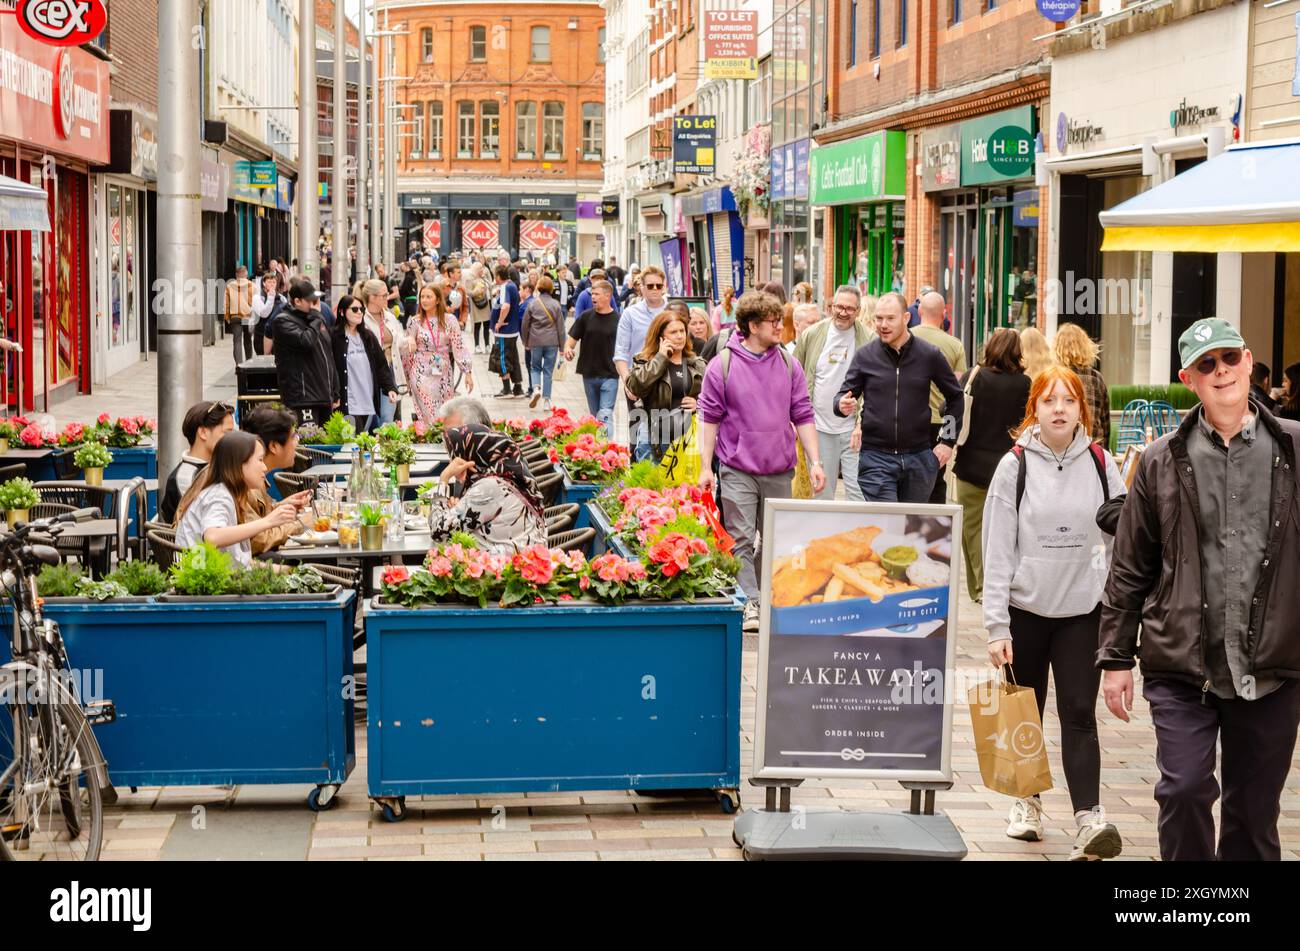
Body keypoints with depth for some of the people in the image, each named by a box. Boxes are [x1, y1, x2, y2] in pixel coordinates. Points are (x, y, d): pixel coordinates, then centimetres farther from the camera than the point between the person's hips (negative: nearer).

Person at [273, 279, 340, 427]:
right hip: (302, 397, -8)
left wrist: (335, 393, 19)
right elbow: (306, 341, -26)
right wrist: (315, 318, -10)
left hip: (324, 397, 8)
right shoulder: (284, 321, -7)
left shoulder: (318, 319, 18)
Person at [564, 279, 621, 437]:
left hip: (609, 375, -4)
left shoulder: (617, 320, -3)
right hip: (589, 375, 4)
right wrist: (567, 347, -16)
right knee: (594, 416, 14)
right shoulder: (586, 317, 4)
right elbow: (572, 338, 6)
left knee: (605, 416, -13)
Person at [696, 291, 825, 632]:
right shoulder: (722, 366, -4)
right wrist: (705, 467, -4)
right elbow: (709, 418, -1)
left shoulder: (788, 365, 5)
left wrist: (814, 461, 2)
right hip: (738, 470, -3)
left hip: (779, 472, 3)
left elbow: (803, 416, 8)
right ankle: (749, 604, -1)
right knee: (740, 540, -4)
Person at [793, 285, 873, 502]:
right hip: (819, 427, 2)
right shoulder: (811, 335, 4)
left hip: (853, 429, -2)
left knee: (858, 492, -7)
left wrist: (862, 425, -15)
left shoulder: (869, 340, -4)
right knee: (821, 494, 8)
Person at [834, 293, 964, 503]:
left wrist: (948, 441, 7)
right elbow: (844, 395, 5)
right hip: (876, 457, -1)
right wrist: (843, 405, -20)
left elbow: (955, 397, 12)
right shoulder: (865, 356, 1)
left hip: (918, 458, 1)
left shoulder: (930, 355, 2)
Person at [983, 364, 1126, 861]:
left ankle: (1089, 818, -12)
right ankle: (1028, 800, 29)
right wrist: (996, 626, -9)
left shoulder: (1101, 464, 0)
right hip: (1025, 609, 0)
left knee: (1079, 714, -7)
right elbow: (997, 551, -5)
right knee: (1026, 710, 12)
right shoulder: (1015, 466, -4)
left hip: (1084, 611, 0)